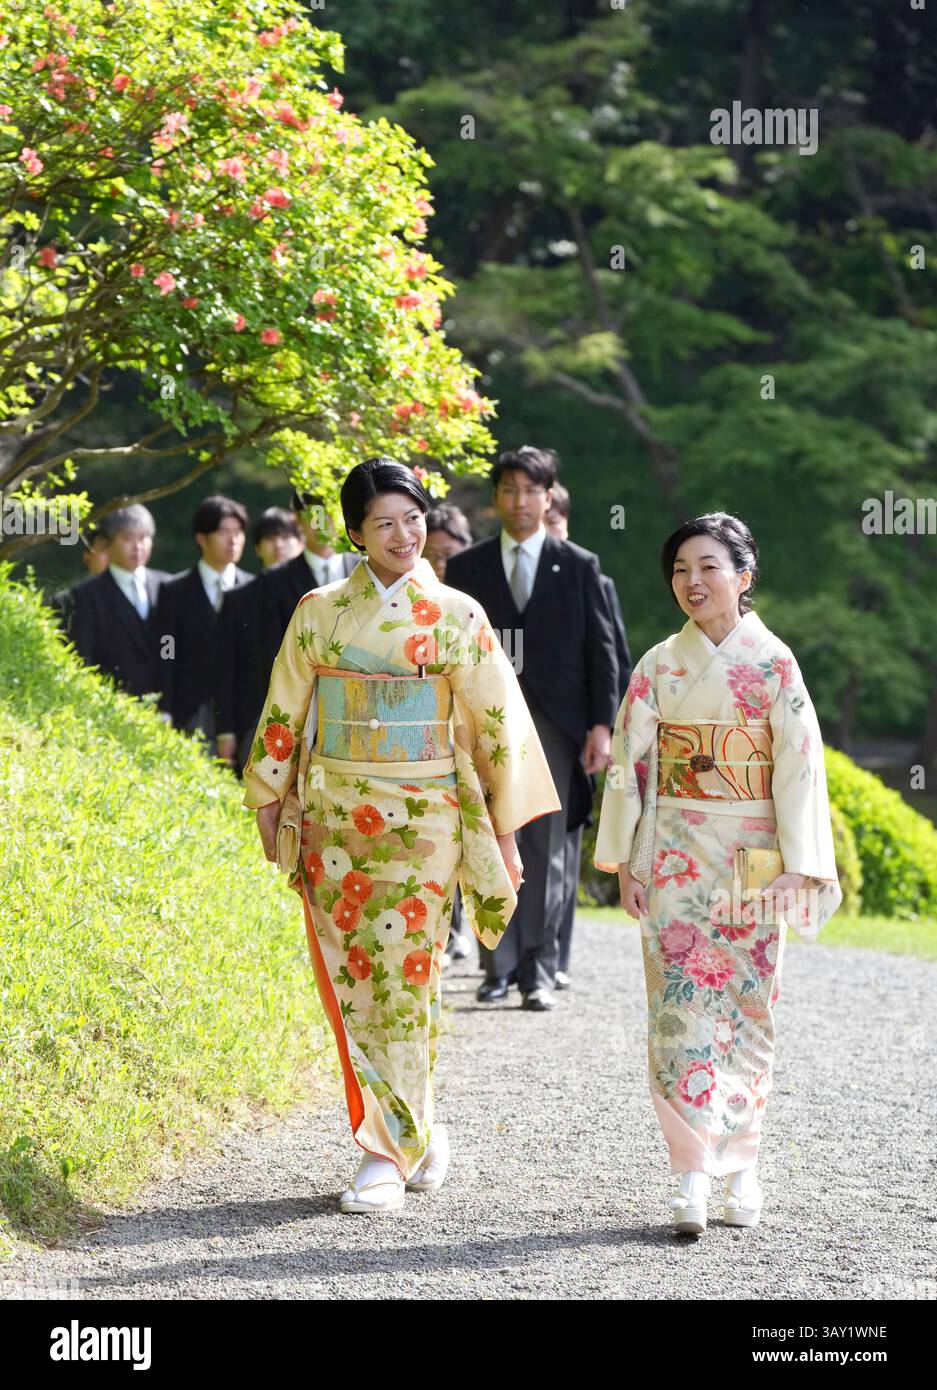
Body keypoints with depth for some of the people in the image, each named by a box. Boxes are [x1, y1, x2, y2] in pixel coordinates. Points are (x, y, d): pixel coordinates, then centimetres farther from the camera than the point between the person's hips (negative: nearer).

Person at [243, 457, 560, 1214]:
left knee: (404, 976, -6)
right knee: (352, 980, 3)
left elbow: (497, 724, 2)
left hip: (421, 821, -3)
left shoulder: (456, 616, 0)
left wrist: (505, 829, 0)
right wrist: (269, 802, 9)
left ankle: (390, 1150, -2)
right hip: (333, 820, 3)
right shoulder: (319, 612, 5)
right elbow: (285, 712, 11)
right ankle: (420, 1130, 18)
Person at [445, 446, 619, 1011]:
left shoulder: (579, 567, 7)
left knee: (546, 852, -2)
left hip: (555, 723, -1)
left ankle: (538, 971, 1)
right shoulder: (467, 568, 9)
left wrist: (601, 725, -3)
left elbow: (602, 651, 5)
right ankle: (499, 968, 6)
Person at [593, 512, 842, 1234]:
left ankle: (742, 1162, 16)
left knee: (748, 1006, 4)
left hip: (750, 864, -1)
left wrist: (800, 867, -10)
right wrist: (624, 857, 4)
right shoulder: (659, 666, 5)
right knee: (681, 1005, -6)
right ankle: (694, 1172, -9)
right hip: (675, 858, 1)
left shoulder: (774, 664, -1)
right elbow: (631, 762, 8)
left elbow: (800, 764, -4)